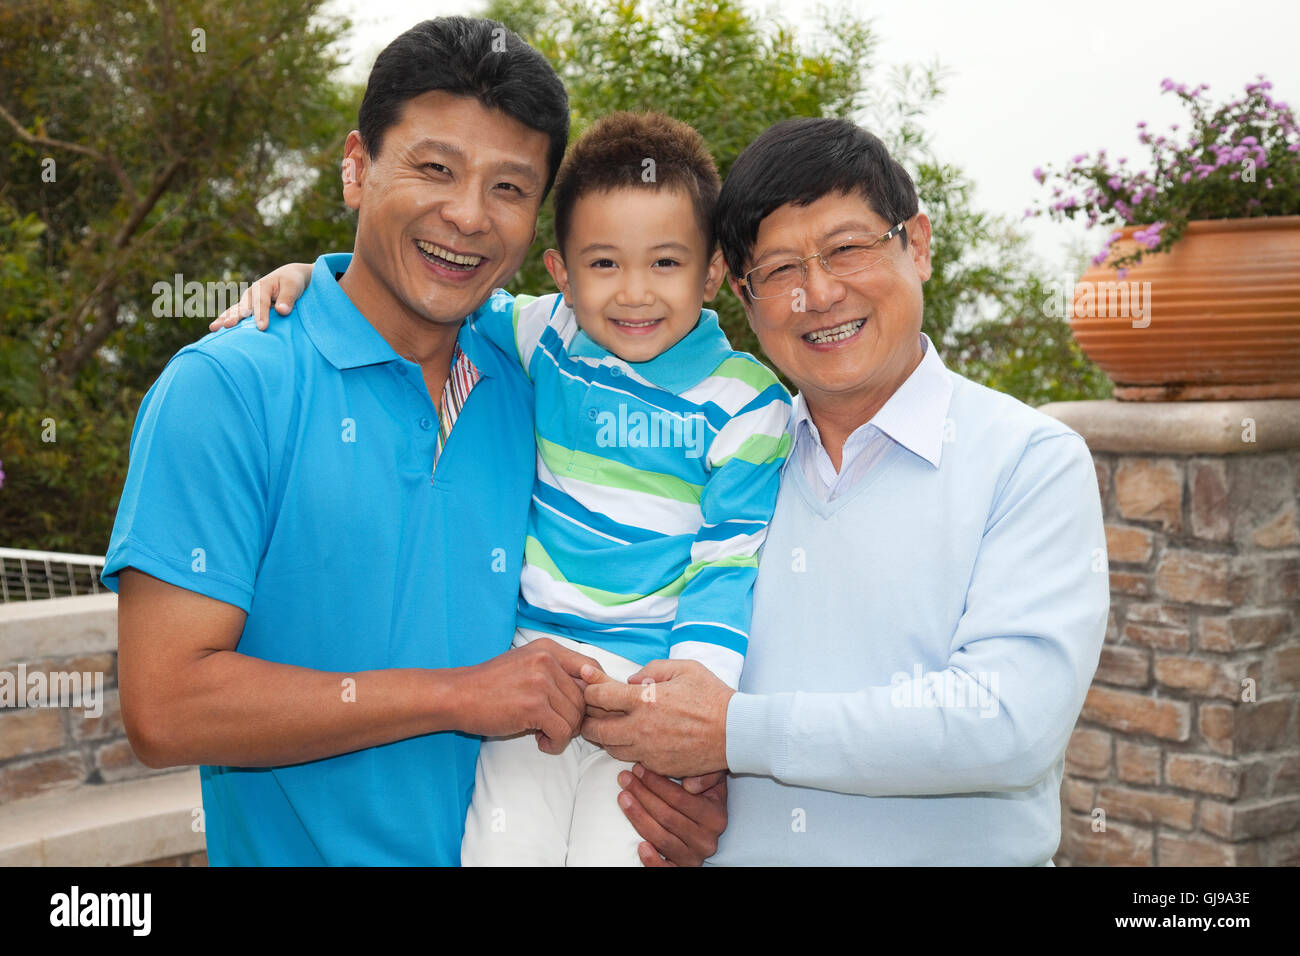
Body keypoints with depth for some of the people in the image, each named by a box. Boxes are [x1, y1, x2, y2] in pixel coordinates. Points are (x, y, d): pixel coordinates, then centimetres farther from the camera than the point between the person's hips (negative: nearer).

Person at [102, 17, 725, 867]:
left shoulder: (530, 402, 0)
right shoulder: (227, 388, -14)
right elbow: (164, 706, -20)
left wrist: (684, 797, -11)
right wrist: (457, 696, -19)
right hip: (295, 851, -4)